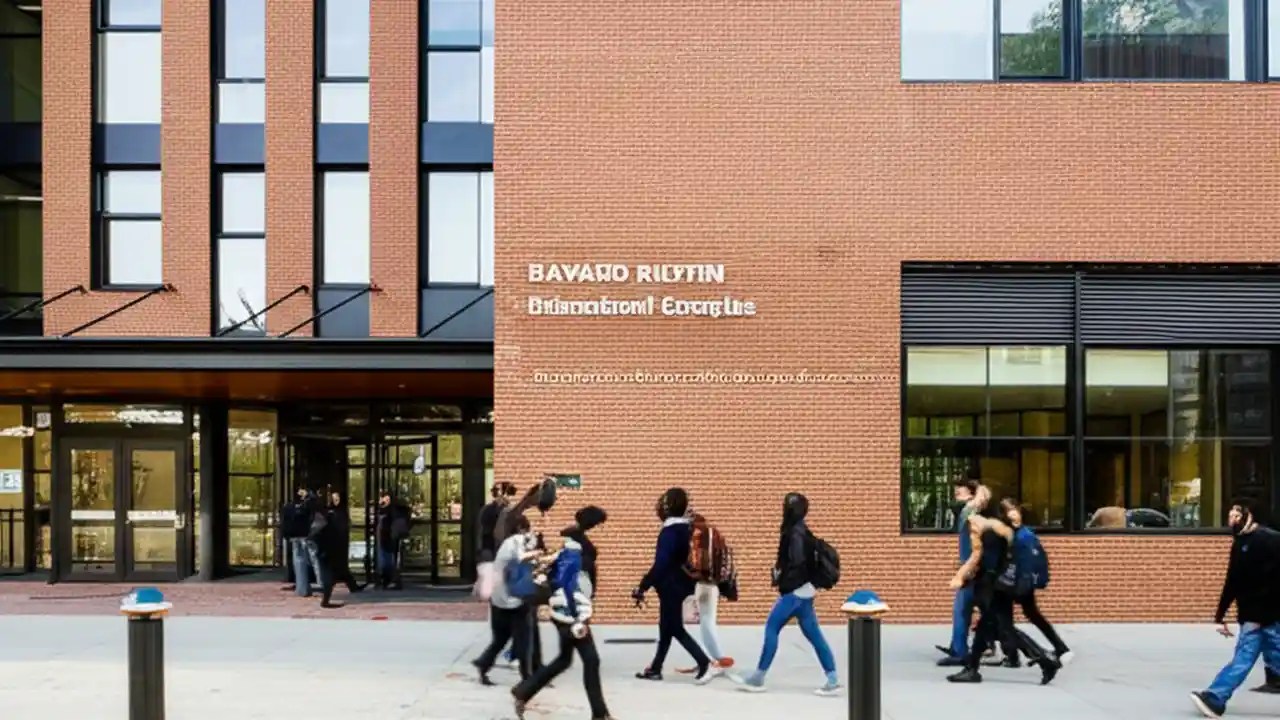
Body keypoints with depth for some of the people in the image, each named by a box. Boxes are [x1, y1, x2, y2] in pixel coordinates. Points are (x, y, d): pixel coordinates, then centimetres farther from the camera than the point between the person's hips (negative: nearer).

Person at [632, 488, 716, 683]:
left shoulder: (669, 532, -21)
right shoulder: (686, 528, 7)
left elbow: (660, 565, -26)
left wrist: (643, 587, -23)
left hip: (671, 588, -9)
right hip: (680, 585, 9)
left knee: (675, 629, -3)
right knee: (666, 627, 16)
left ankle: (707, 665, -8)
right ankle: (655, 669, 25)